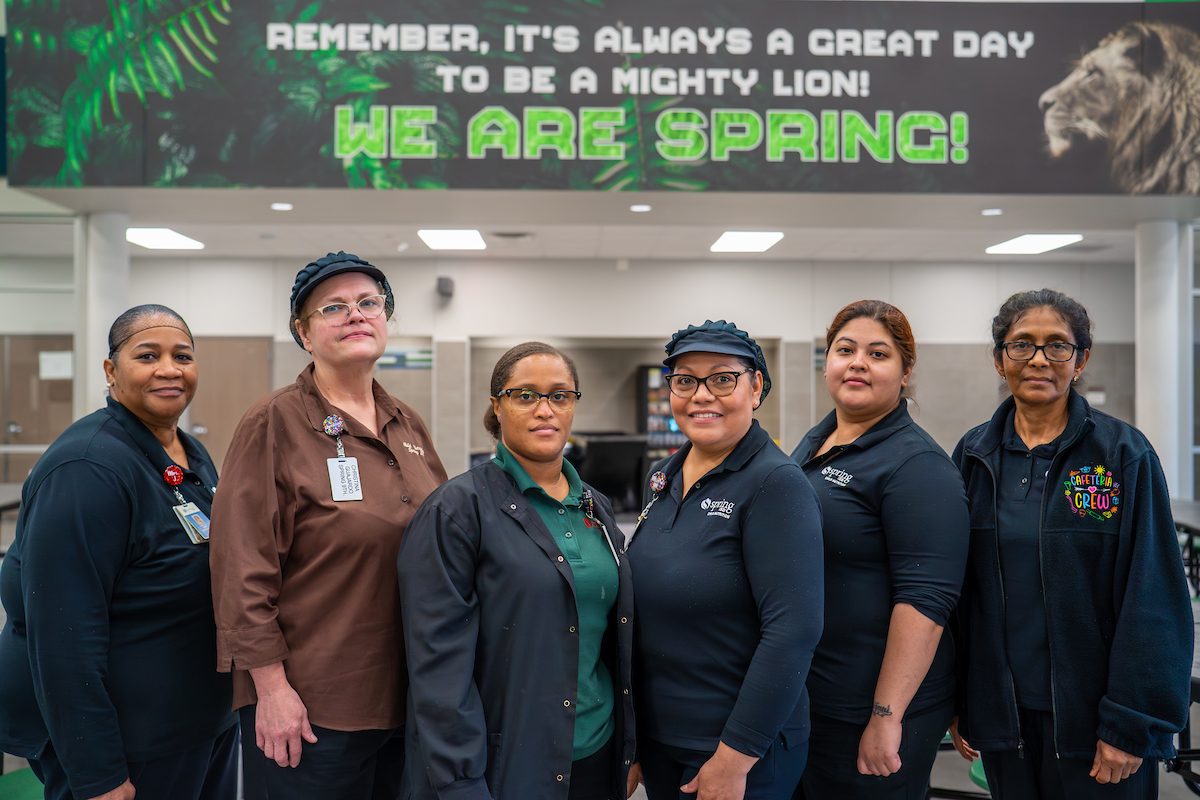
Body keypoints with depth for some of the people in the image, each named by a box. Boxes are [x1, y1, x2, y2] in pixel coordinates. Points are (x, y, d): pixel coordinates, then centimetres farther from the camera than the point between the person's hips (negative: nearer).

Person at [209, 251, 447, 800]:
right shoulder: (275, 423, -10)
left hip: (408, 695, 6)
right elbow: (244, 569, -13)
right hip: (310, 704, -6)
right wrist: (271, 687, -15)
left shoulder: (409, 426, 8)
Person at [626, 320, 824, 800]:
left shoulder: (776, 483, -17)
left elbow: (793, 632, -22)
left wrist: (735, 759, -21)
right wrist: (630, 727, 13)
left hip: (741, 748, -6)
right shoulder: (663, 479, 5)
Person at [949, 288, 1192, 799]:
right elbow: (956, 589, 5)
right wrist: (954, 701, 5)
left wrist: (1133, 723, -13)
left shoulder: (1125, 454, -6)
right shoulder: (974, 455, 3)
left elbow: (1153, 601, -9)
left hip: (1089, 717, -3)